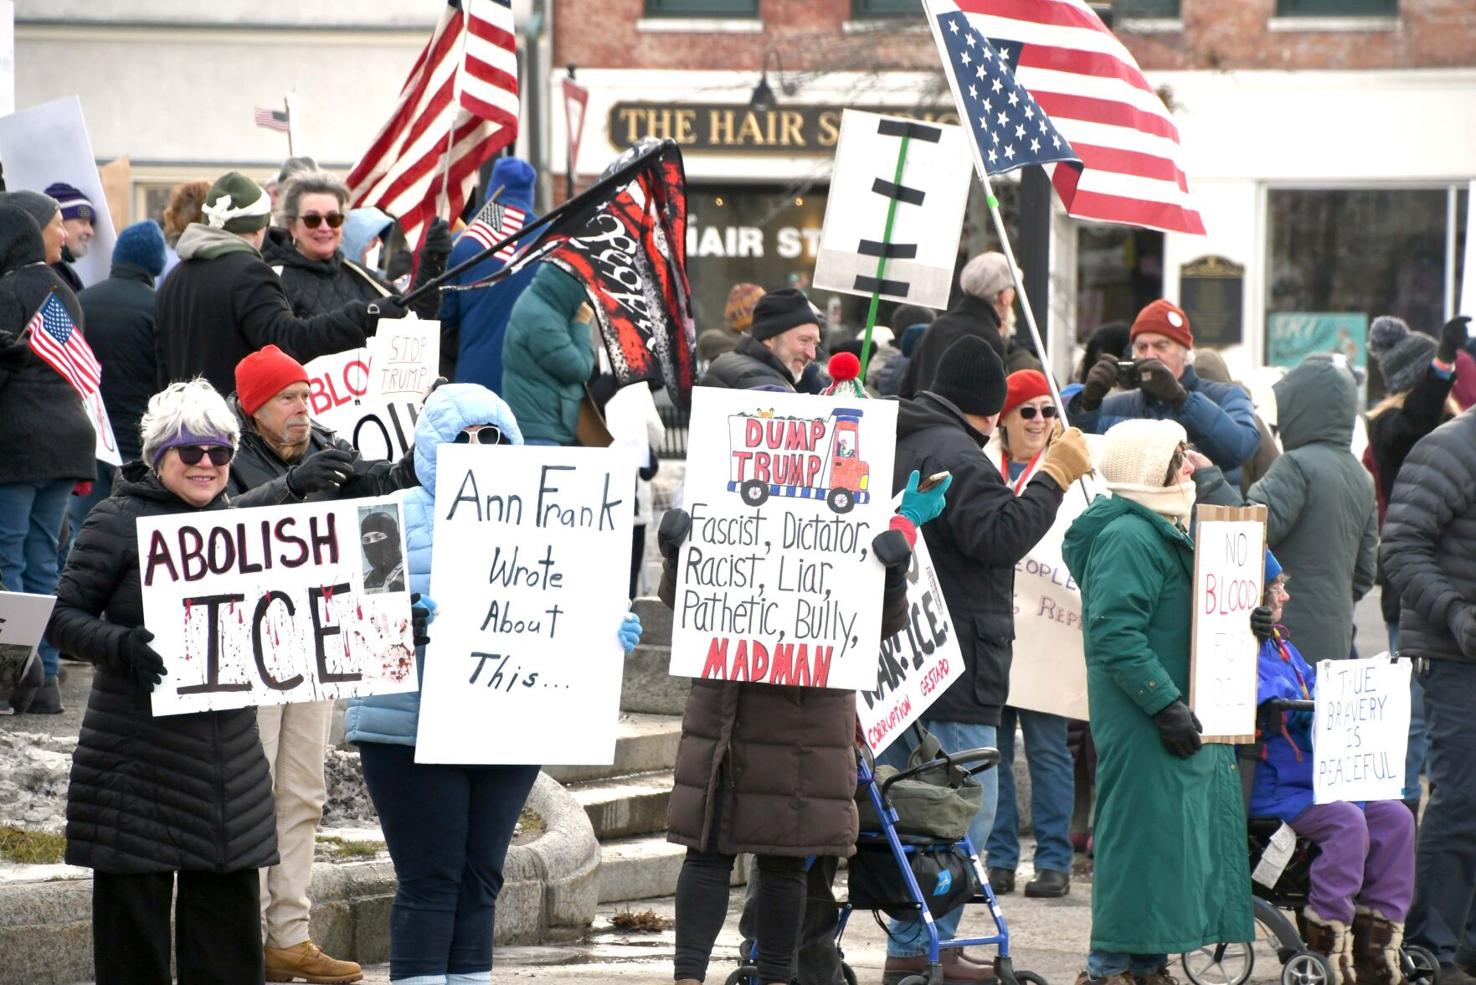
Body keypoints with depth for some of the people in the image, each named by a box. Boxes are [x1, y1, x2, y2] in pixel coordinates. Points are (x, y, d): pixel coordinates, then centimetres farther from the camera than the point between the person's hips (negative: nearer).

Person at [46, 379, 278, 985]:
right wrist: (121, 645, -25)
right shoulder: (119, 521, -4)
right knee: (133, 909, -1)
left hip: (228, 748, 5)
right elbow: (64, 617, -7)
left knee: (229, 911, 5)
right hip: (139, 752, -5)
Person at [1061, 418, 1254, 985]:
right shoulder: (1128, 537, -16)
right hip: (1144, 723, -10)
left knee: (1184, 840, 11)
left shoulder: (1165, 531, 19)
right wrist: (1166, 704, -25)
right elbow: (1115, 634, -24)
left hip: (1184, 717, 10)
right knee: (1145, 832, -9)